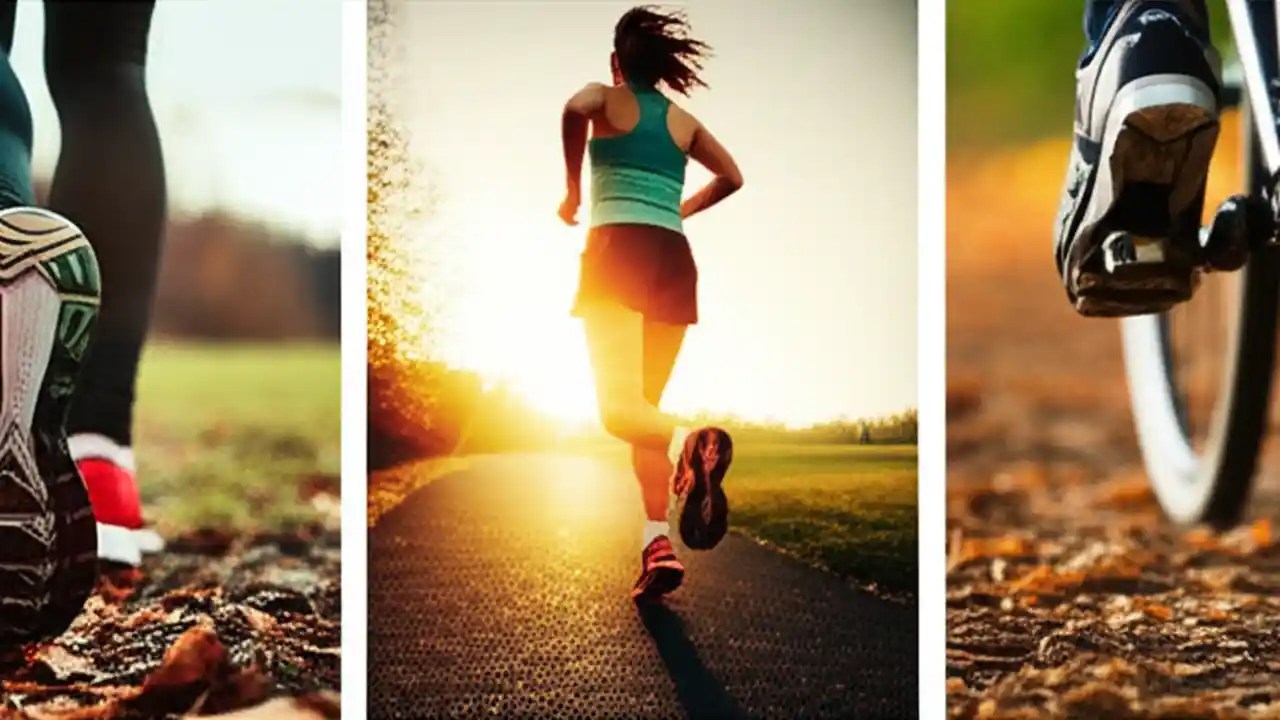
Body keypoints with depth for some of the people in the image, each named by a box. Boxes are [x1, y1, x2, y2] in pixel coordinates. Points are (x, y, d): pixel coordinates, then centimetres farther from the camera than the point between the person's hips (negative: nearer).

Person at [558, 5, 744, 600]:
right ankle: (658, 541, -5)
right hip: (675, 260, 5)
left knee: (620, 404, -16)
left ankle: (688, 443, -49)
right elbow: (732, 177, 25)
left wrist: (572, 191, -4)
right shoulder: (683, 120, 20)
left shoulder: (607, 100, 8)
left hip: (618, 249, -5)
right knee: (646, 405, 10)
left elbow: (575, 109, -15)